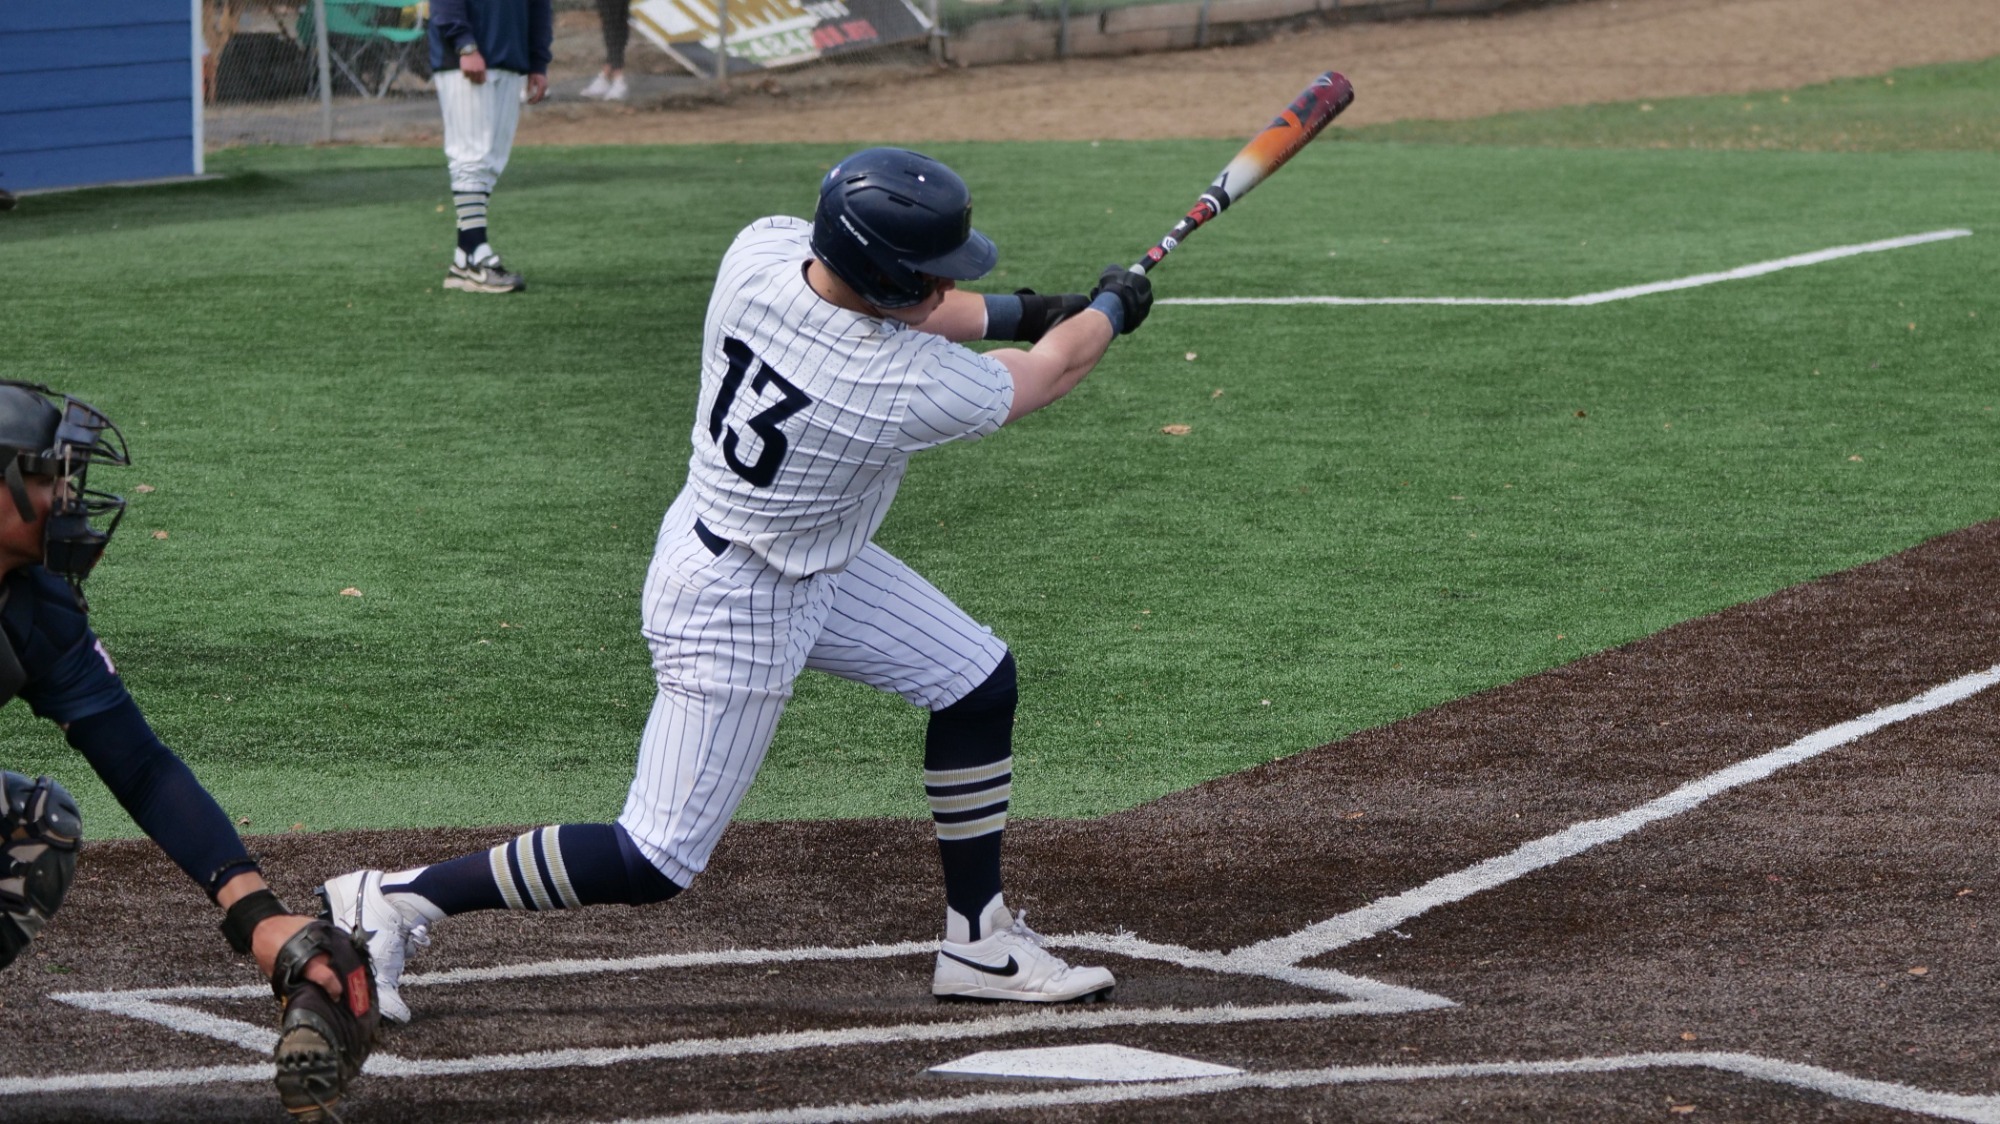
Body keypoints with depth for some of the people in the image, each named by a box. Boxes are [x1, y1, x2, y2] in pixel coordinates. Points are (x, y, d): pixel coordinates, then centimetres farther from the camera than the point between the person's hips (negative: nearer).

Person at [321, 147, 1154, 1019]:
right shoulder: (910, 387, -32)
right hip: (735, 604, -9)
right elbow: (1053, 371, -11)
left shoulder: (765, 246, -17)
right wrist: (1113, 306, 9)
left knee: (979, 681, 14)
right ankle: (392, 903, 7)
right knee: (652, 864, -1)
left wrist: (1014, 312, 9)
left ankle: (979, 944, 26)